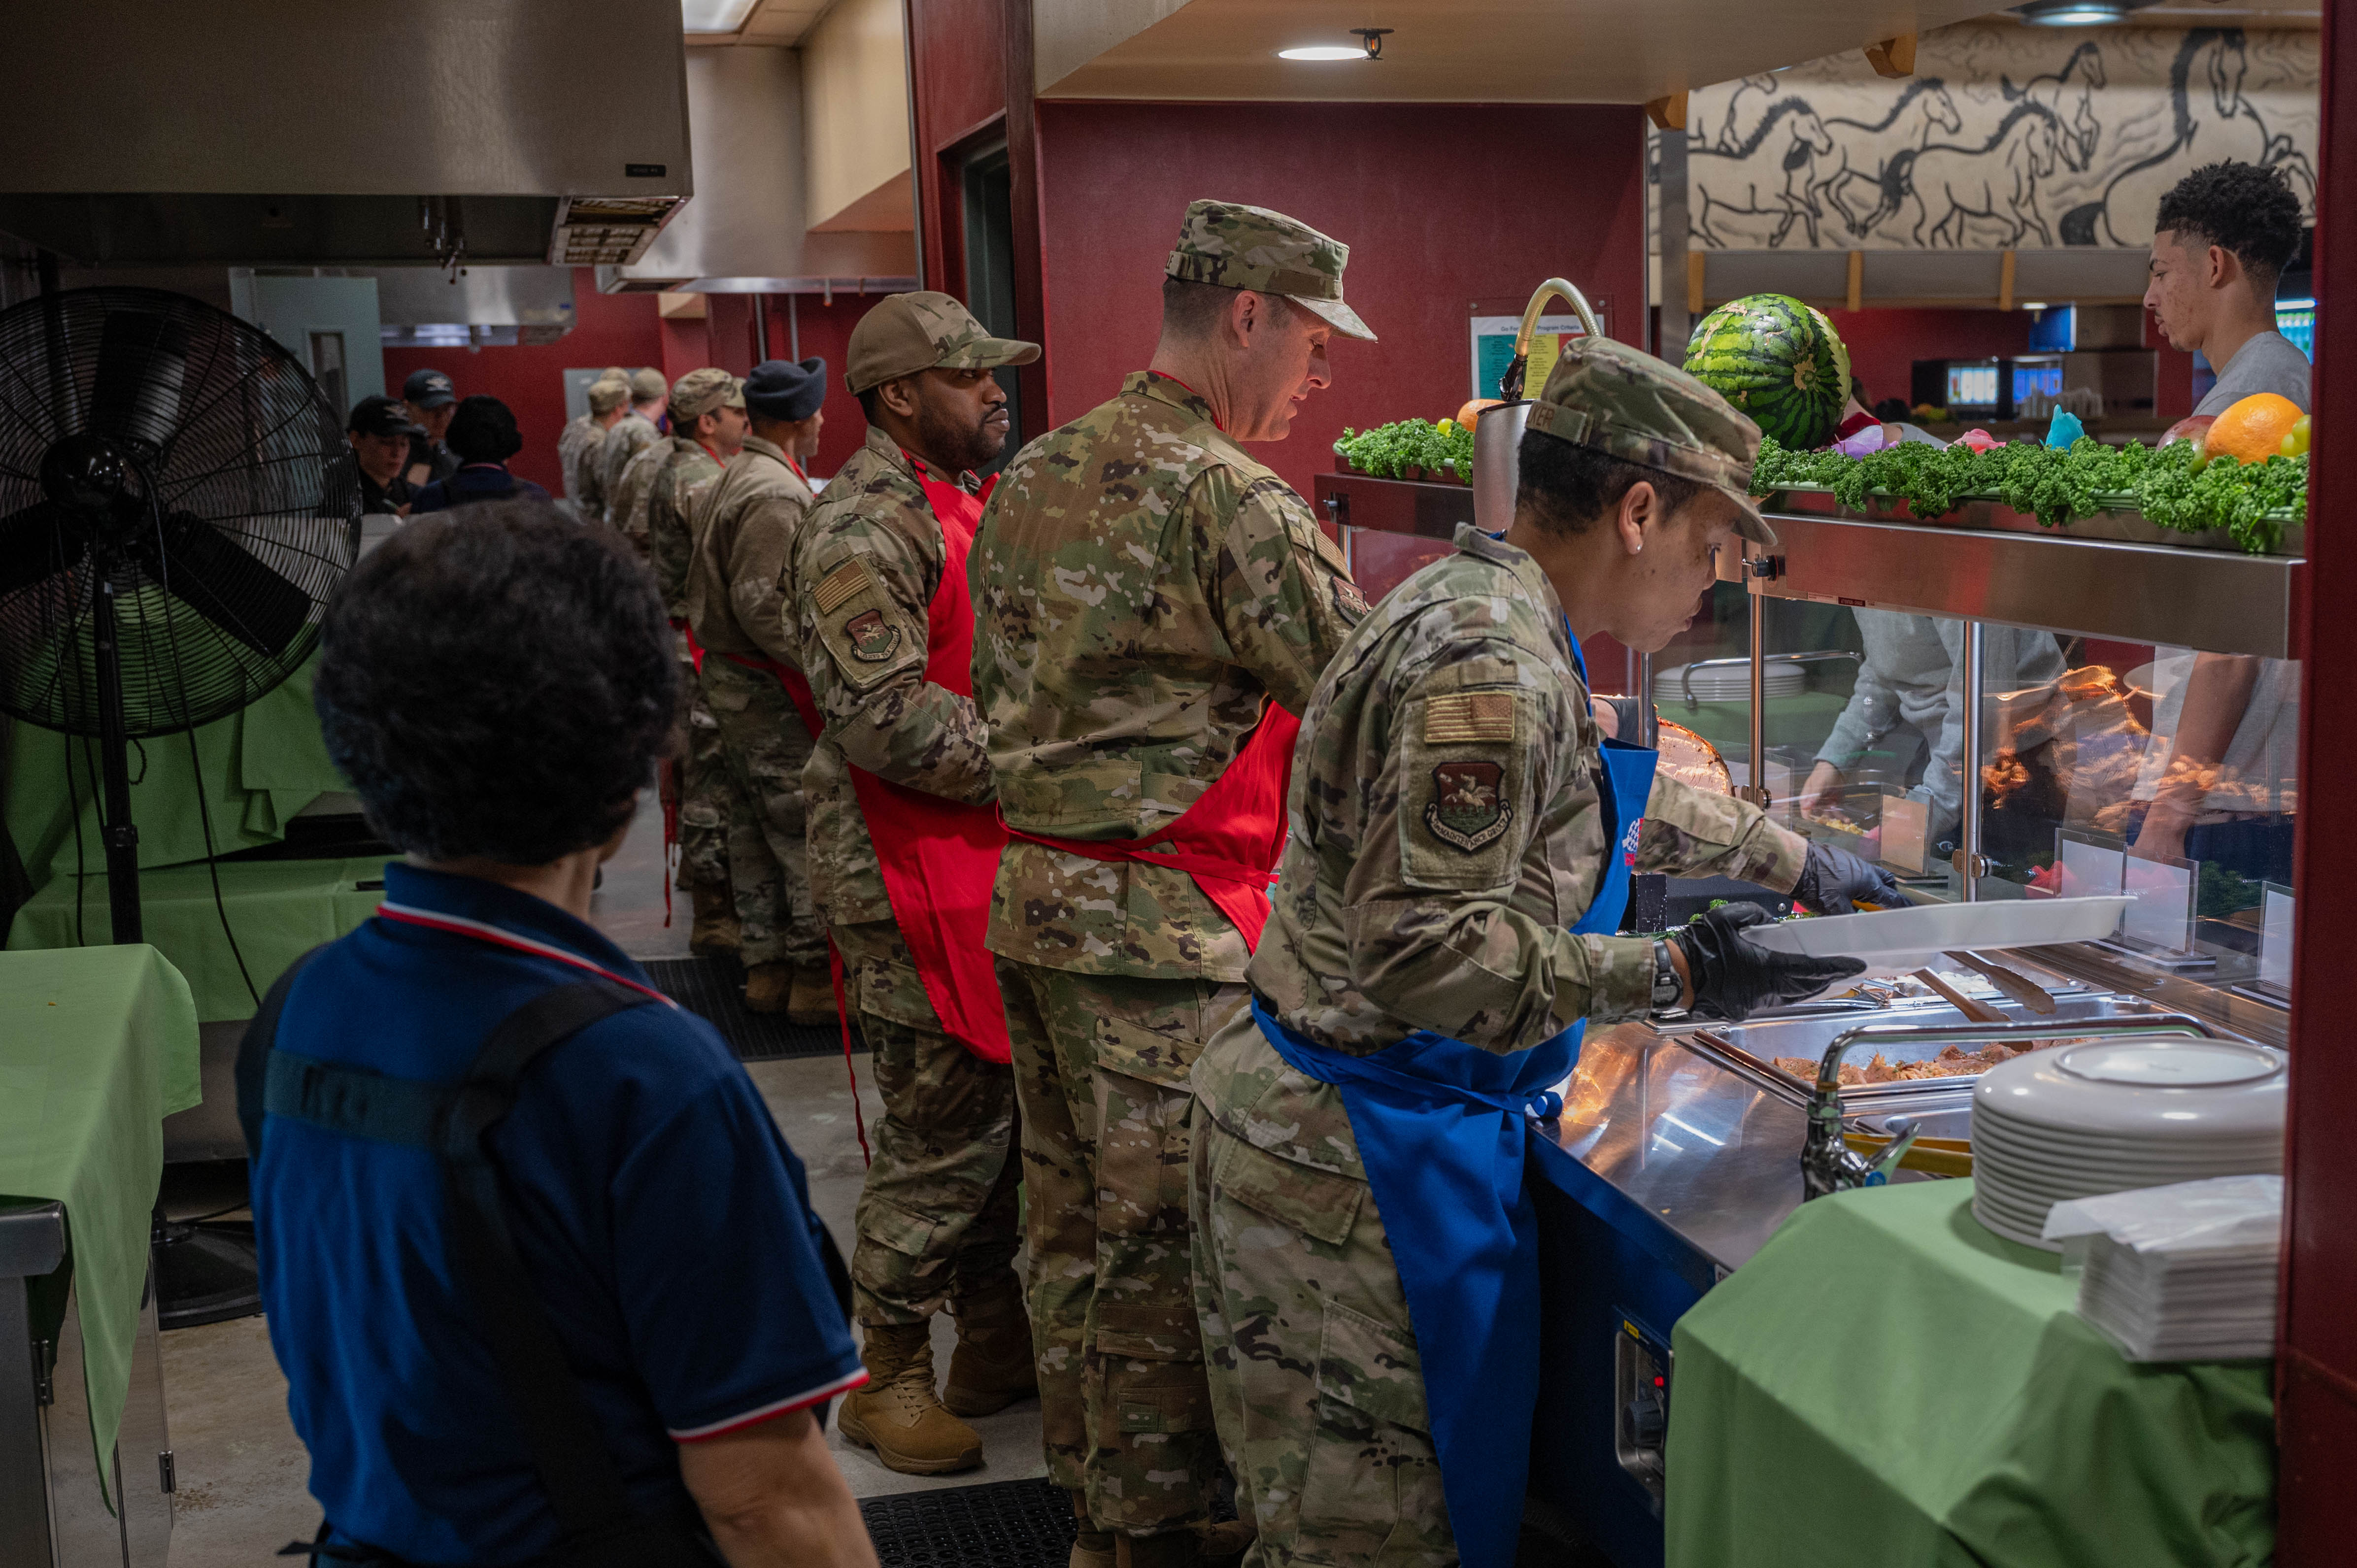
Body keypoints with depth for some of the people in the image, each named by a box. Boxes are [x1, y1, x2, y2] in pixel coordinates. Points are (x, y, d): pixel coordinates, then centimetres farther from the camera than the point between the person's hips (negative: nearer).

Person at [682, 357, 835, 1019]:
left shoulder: (735, 477, 13)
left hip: (729, 682, 10)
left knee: (754, 834, 14)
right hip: (770, 692, -10)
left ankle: (765, 968, 22)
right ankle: (814, 976, 2)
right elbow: (761, 605, -24)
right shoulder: (777, 493, -18)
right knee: (807, 838, -3)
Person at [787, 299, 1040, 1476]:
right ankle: (886, 1378, 15)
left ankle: (995, 1345, 30)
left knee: (998, 1110, 16)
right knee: (942, 1129, -1)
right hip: (915, 874, -9)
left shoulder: (959, 502, 17)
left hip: (989, 863, 10)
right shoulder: (865, 528, -16)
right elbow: (884, 715, -25)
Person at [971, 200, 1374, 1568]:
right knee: (1164, 1239, 3)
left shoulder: (1035, 475, 11)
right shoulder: (1228, 494, -16)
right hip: (1165, 926, -9)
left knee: (1075, 1215, 18)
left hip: (1035, 895, 9)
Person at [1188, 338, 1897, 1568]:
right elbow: (1419, 947, -28)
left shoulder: (1477, 604, 11)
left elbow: (1608, 796, 29)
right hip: (1359, 1156, -10)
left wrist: (1786, 856, 35)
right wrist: (1671, 977, -22)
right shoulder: (1490, 663, -23)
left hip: (1306, 1124, 10)